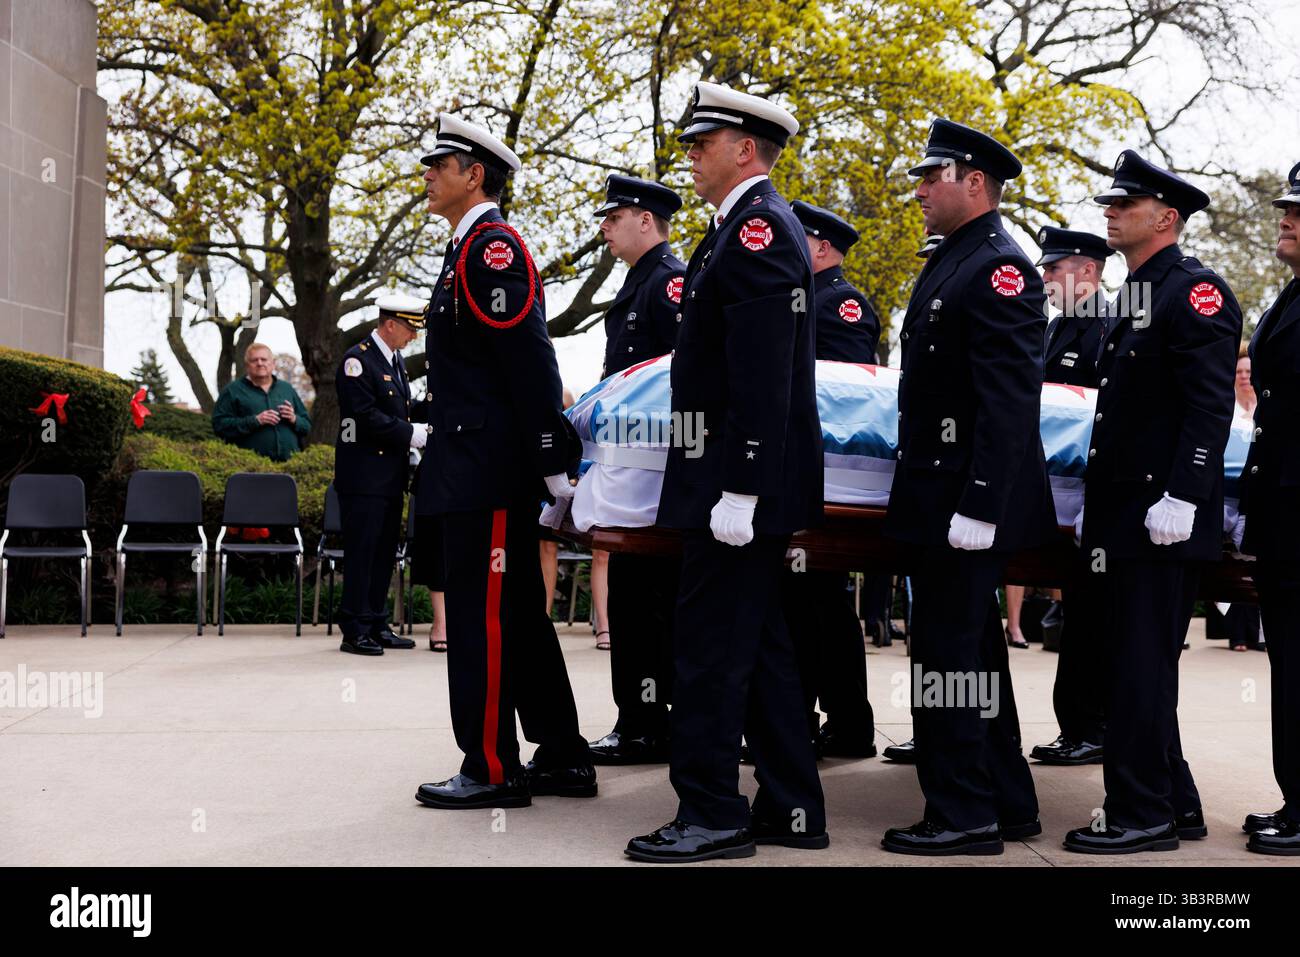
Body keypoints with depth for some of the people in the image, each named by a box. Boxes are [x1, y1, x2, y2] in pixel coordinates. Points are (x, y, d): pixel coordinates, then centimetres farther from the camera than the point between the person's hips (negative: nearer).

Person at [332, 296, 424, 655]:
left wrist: (422, 429, 5)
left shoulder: (396, 361, 16)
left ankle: (377, 626, 18)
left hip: (391, 474, 9)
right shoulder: (357, 360, -12)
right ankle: (355, 631, -1)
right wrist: (414, 435, -18)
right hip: (364, 475, -9)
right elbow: (367, 417, -19)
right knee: (362, 552, -5)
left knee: (384, 553, 11)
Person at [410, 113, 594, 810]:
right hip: (484, 466, 10)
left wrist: (552, 459, -20)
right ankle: (562, 758, 21)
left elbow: (530, 360, -18)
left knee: (481, 616, -4)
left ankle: (492, 771, 4)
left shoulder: (490, 246, -12)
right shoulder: (472, 249, 19)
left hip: (485, 467, -10)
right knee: (519, 616, 13)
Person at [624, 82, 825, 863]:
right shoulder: (756, 227, 19)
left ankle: (712, 815, 4)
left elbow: (763, 378, -22)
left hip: (738, 477, -11)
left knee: (712, 646, -4)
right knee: (759, 644, 14)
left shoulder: (756, 230, -14)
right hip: (746, 477, 11)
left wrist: (738, 489, -24)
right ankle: (791, 809, 21)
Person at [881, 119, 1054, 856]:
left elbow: (1009, 401, -21)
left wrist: (977, 508, -24)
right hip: (941, 498, 10)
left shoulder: (1000, 269, -13)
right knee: (973, 652, 15)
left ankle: (963, 816, 4)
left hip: (970, 501, -10)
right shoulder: (951, 264, 17)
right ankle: (1007, 806, 25)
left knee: (949, 652, -5)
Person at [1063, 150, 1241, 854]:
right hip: (1121, 517, 10)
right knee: (1137, 663, 13)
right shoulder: (1132, 296, 20)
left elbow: (1211, 405, -18)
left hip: (1161, 517, -10)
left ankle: (1140, 816, 2)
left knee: (1142, 665, -6)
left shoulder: (1195, 291, -9)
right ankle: (1175, 805, 22)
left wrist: (1181, 498, -23)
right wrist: (1096, 504, 21)